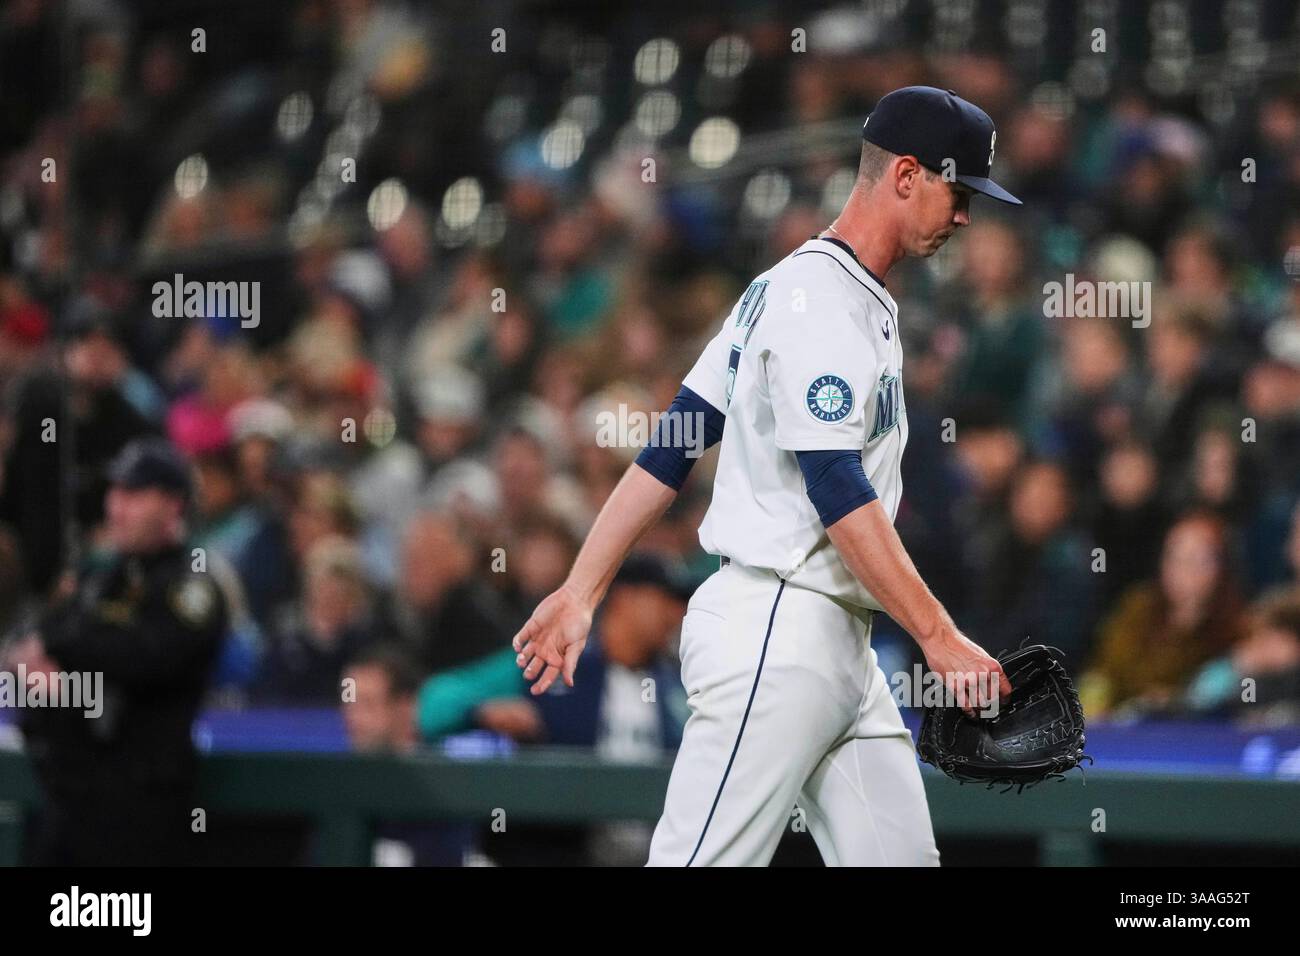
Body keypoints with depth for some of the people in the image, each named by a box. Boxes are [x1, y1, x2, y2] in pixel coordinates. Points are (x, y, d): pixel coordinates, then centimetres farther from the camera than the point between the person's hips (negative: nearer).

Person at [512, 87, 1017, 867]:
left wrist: (582, 592, 12)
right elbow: (838, 495, -21)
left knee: (900, 855, 4)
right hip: (775, 632, -10)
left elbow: (671, 447, 16)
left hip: (838, 648, 10)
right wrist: (940, 638, -22)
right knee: (704, 858, -11)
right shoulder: (818, 303, -13)